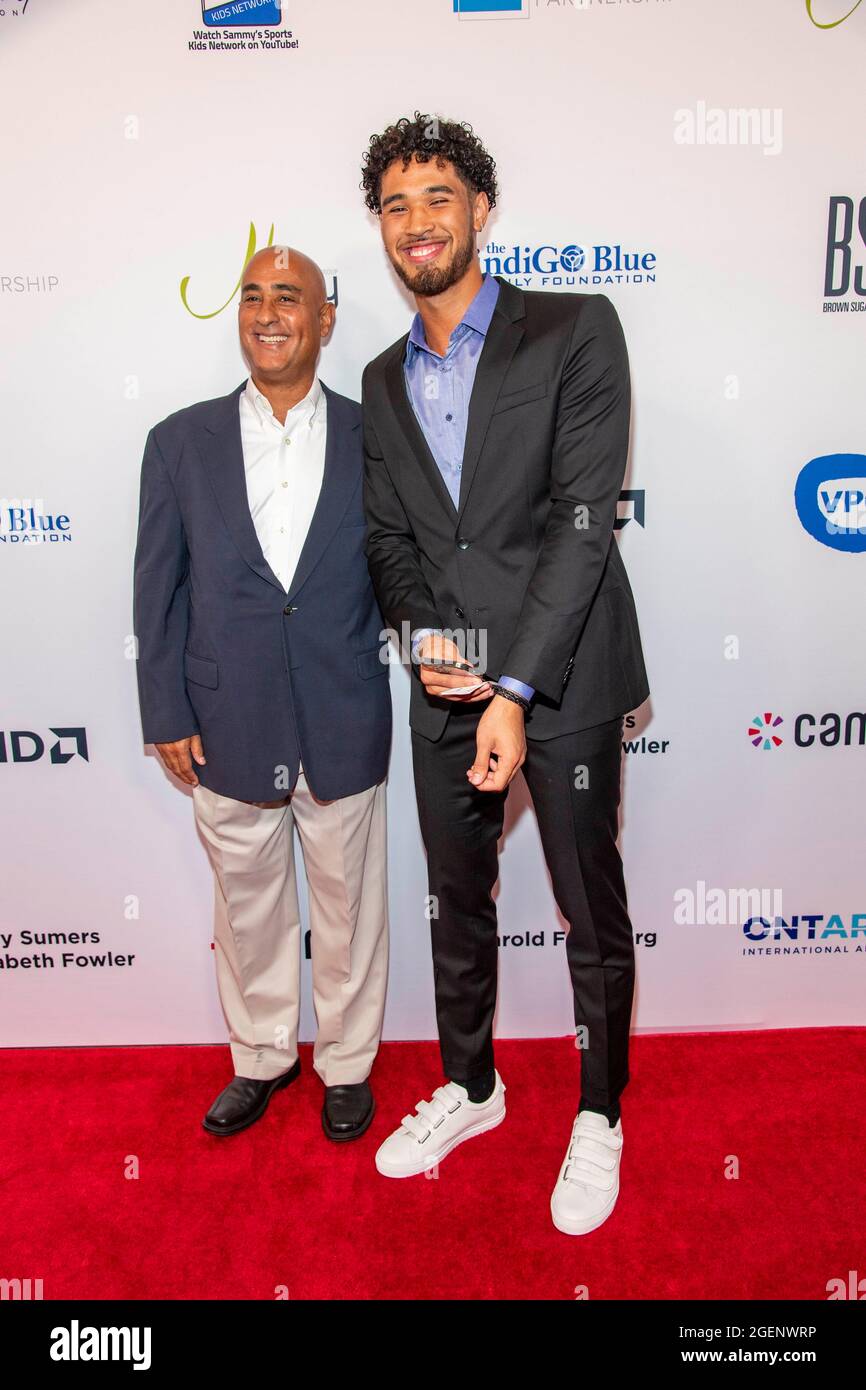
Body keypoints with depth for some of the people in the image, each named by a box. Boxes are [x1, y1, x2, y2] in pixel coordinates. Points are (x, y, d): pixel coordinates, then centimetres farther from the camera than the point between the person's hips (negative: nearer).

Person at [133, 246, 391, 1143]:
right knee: (247, 909, 17)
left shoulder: (371, 438, -1)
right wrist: (166, 716, -1)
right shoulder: (181, 442, 1)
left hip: (343, 730, 0)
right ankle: (261, 1059, 42)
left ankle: (346, 1064, 38)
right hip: (227, 730, 1)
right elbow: (158, 588, 2)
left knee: (348, 908, 14)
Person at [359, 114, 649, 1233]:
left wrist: (516, 690, -20)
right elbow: (386, 537, 12)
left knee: (593, 912, 8)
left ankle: (599, 1117, 33)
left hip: (563, 680, -5)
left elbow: (585, 516, -14)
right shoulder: (383, 381, 13)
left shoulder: (575, 331, -5)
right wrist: (424, 633, -10)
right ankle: (469, 1087, 41)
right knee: (456, 900, 18)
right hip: (446, 684, 5)